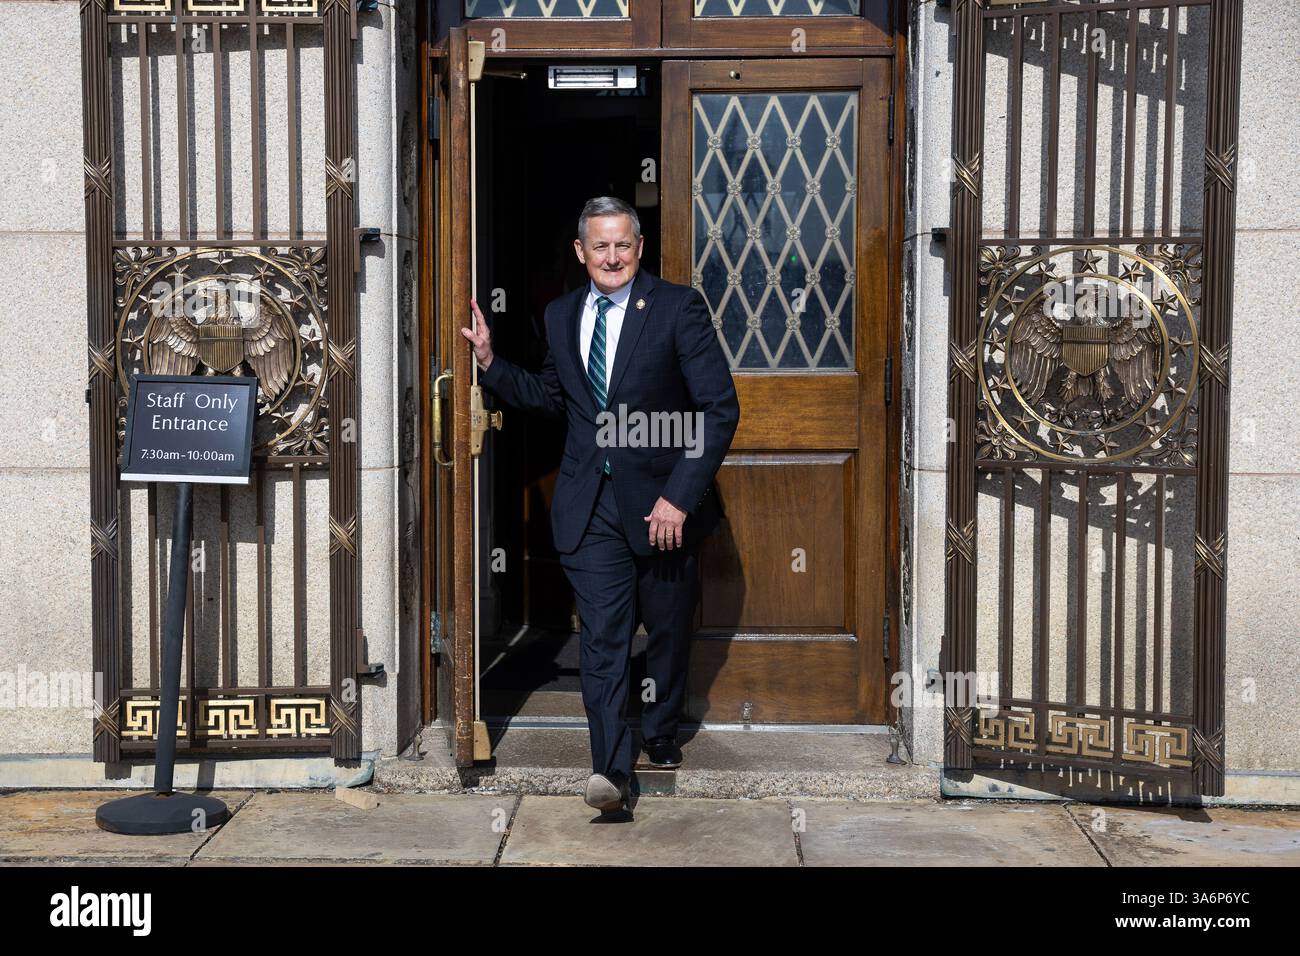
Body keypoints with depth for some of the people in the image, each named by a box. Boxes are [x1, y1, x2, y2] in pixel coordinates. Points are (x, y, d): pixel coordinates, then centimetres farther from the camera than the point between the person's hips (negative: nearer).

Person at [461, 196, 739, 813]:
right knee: (601, 635, -7)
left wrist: (680, 495, -16)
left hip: (661, 501, -2)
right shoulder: (562, 316, 9)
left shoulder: (678, 307, -7)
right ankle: (610, 768, -5)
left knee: (668, 629, 14)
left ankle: (660, 738, 37)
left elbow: (720, 408, -10)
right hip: (589, 503, 2)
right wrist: (490, 363, 7)